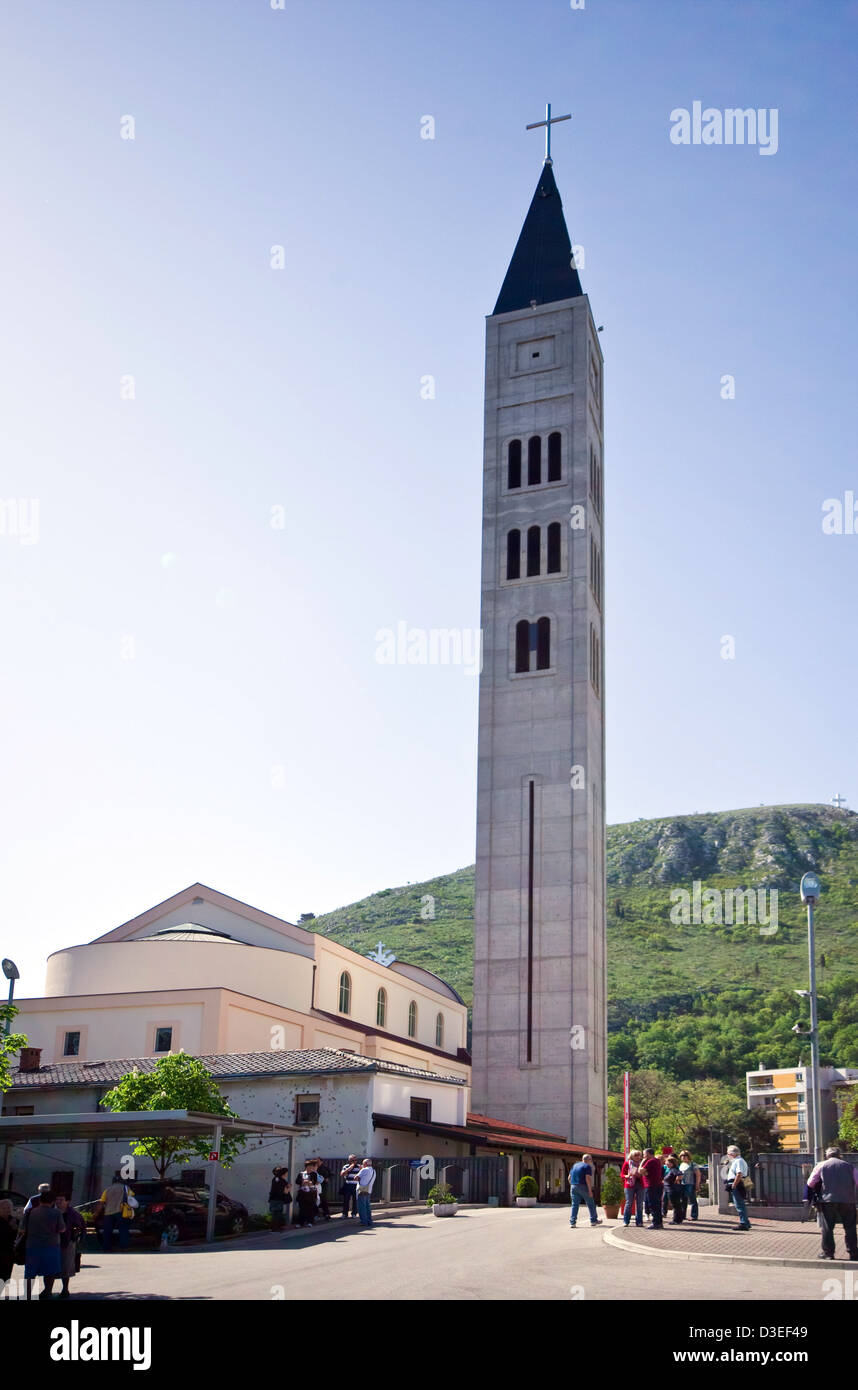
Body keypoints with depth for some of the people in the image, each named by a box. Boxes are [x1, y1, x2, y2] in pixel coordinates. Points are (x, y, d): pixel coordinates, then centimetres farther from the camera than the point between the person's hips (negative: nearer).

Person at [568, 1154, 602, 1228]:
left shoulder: (574, 1165, 16)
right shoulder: (587, 1166, -4)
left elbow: (569, 1178, 15)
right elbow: (588, 1178, -14)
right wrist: (590, 1190, -14)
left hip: (573, 1187, 5)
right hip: (583, 1187, -5)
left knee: (575, 1205, 6)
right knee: (591, 1204, 10)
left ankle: (572, 1222, -1)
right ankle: (593, 1220, 16)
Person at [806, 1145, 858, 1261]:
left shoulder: (821, 1166, 7)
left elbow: (810, 1184, 6)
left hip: (828, 1200, -1)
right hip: (848, 1201, 1)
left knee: (827, 1228, 6)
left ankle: (827, 1253, 6)